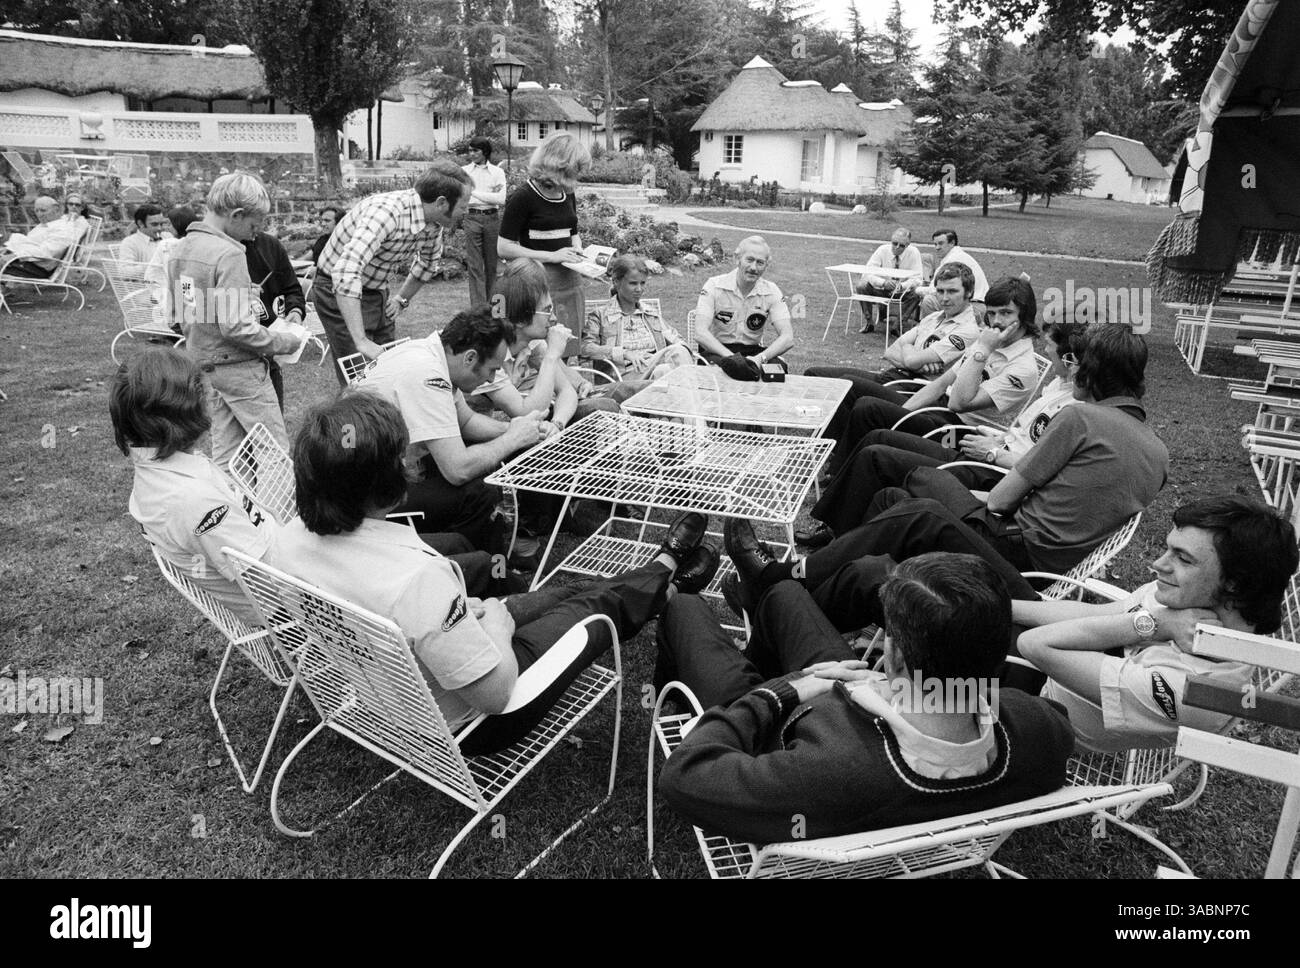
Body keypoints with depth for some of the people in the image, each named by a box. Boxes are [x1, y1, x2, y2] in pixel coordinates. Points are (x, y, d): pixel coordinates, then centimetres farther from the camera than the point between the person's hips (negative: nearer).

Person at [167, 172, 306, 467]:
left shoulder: (181, 247, 8)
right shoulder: (229, 254, -19)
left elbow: (175, 312, 15)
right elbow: (236, 326, -23)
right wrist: (286, 342, -14)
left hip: (202, 362, 9)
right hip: (238, 366, -9)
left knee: (225, 450, 15)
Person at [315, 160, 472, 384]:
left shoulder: (434, 222, -7)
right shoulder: (387, 212, -32)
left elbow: (427, 262, 17)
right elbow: (345, 273, -42)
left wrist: (401, 298, 12)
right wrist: (361, 341, -45)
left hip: (379, 292, 8)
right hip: (340, 293, -7)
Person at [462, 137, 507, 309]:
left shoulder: (497, 172, 5)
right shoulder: (464, 171, 7)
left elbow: (501, 199, -6)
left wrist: (475, 193, -6)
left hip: (492, 218, 0)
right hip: (472, 218, 0)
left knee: (492, 263, 5)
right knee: (474, 264, -5)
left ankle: (491, 303, 16)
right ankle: (478, 306, -6)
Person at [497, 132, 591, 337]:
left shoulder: (568, 195, 12)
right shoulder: (524, 196, -10)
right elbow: (503, 248, -13)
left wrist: (578, 252, 5)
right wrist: (552, 256, -17)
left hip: (571, 281, 7)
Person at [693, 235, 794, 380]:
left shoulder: (771, 292, -2)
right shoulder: (714, 286, -9)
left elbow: (787, 337, -12)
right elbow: (700, 333, -21)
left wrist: (760, 358, -31)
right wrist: (731, 357, -35)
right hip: (717, 350, -3)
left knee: (779, 366, -27)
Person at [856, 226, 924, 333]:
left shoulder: (913, 252, -12)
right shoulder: (882, 250, -11)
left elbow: (916, 279, -16)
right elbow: (868, 272, -17)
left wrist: (901, 286, -36)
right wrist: (883, 283, -36)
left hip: (904, 290, -1)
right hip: (882, 289, 1)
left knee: (917, 293, -33)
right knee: (862, 286, -25)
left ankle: (900, 323, -23)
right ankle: (869, 323, -15)